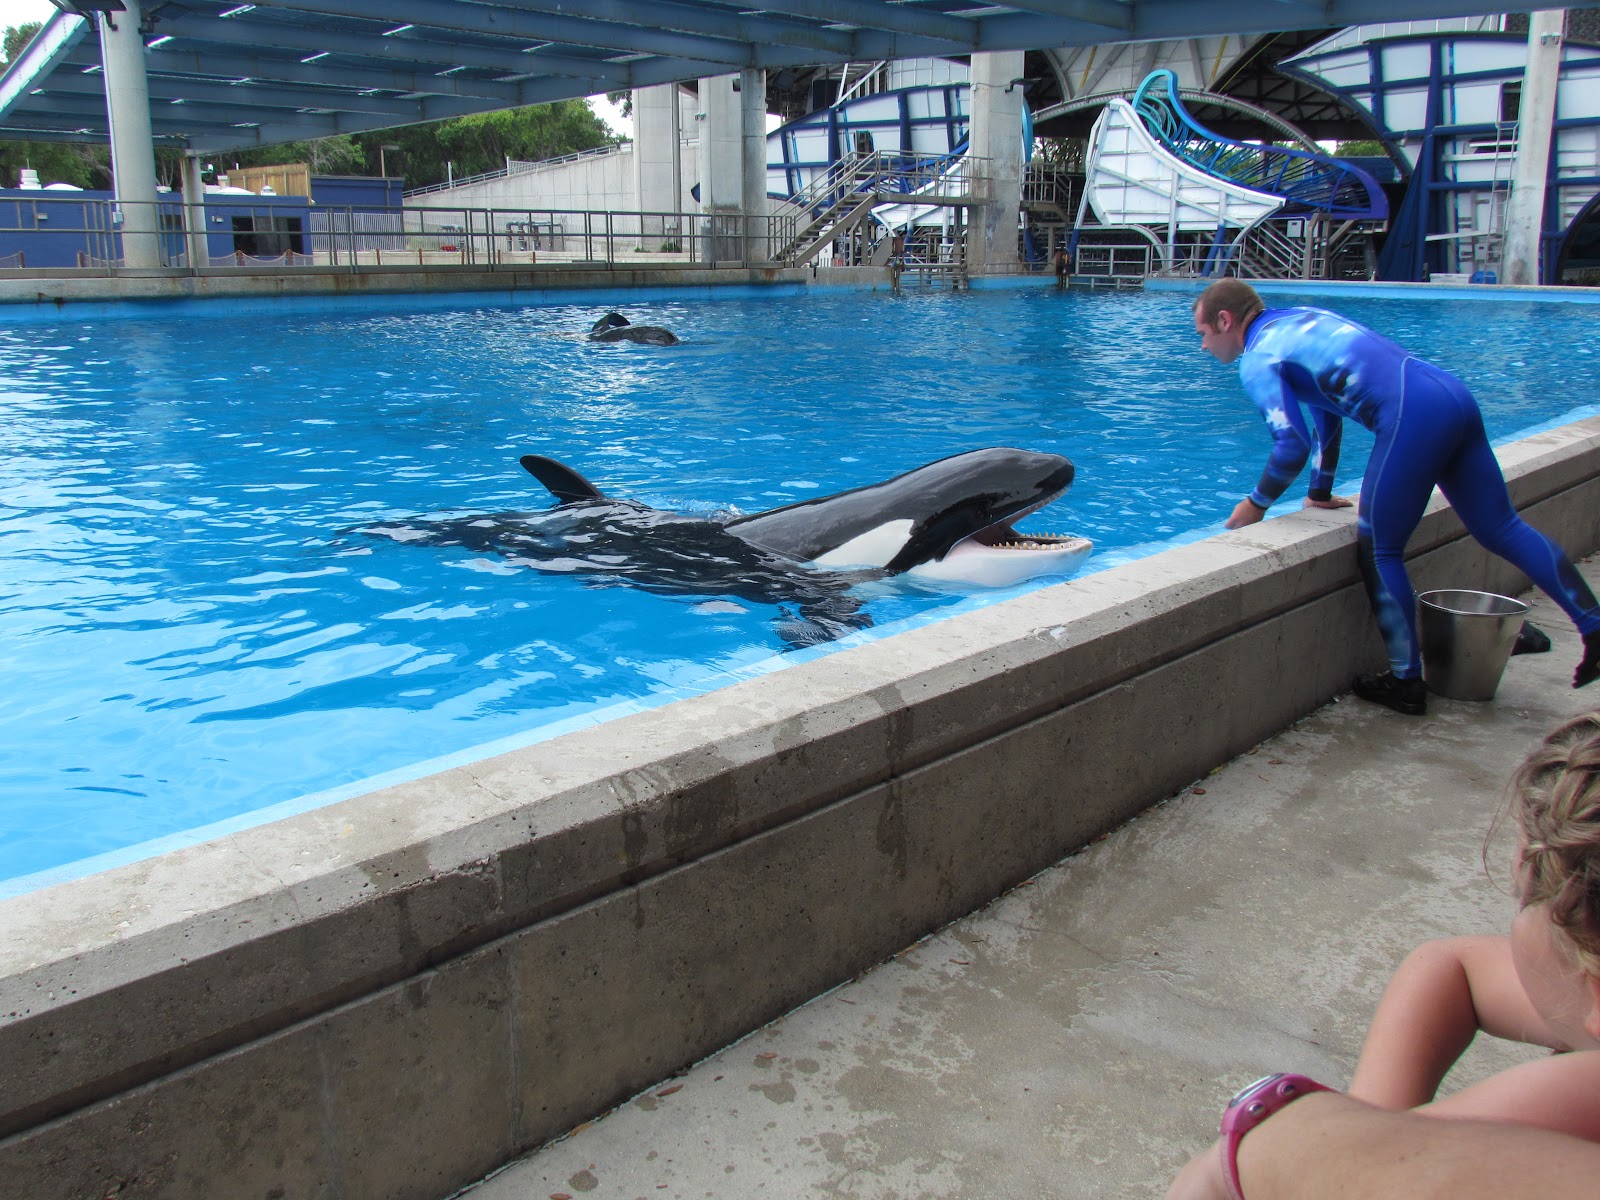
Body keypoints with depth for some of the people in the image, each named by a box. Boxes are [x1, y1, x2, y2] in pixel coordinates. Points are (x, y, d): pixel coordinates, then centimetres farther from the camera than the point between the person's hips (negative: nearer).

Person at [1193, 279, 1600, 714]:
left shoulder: (1257, 360, 0)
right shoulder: (1297, 320, 28)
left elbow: (1293, 446, -7)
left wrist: (1256, 505, 9)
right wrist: (1320, 492, 41)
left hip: (1414, 417, -8)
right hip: (1454, 393, 9)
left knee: (1379, 550, 3)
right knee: (1501, 528, 14)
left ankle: (1406, 682, 9)